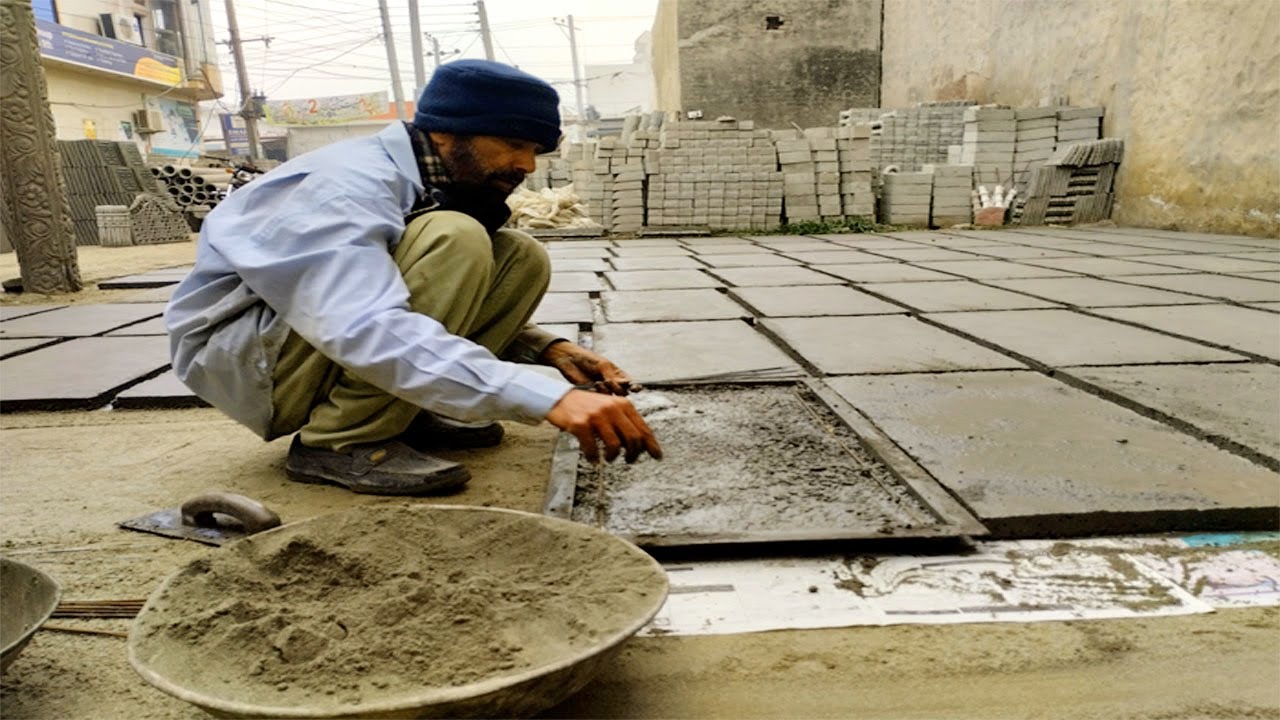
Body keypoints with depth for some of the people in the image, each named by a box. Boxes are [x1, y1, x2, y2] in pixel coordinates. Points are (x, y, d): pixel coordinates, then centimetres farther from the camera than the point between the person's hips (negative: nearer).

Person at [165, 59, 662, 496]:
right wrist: (548, 398, -50)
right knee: (452, 242, -30)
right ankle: (338, 444, -21)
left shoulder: (440, 184, 0)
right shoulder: (348, 186, -26)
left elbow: (451, 306, 9)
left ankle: (405, 413, -3)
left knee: (522, 259, -5)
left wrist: (549, 349, -9)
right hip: (244, 361, -8)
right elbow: (371, 331, -43)